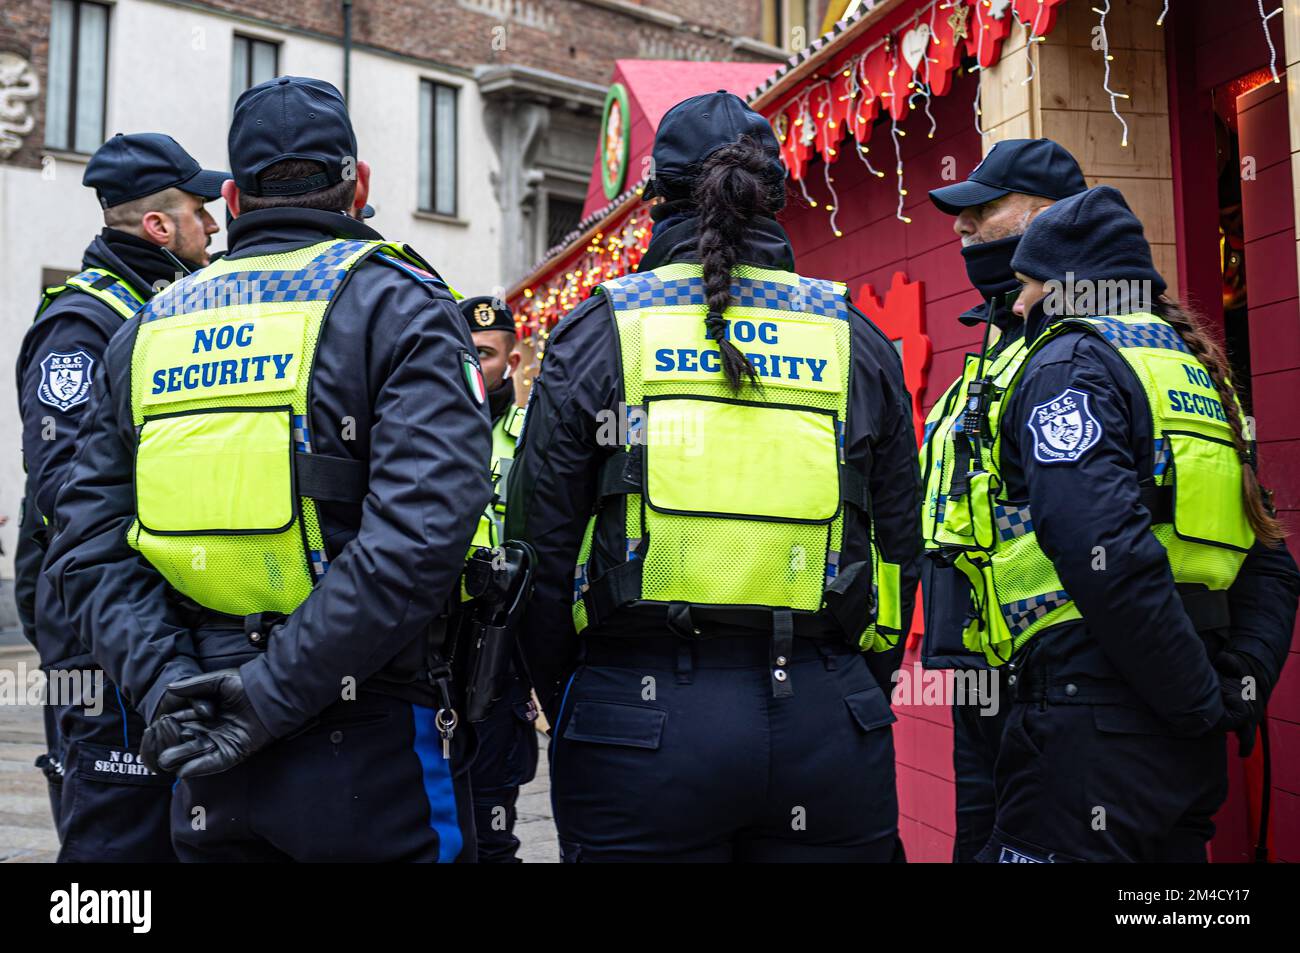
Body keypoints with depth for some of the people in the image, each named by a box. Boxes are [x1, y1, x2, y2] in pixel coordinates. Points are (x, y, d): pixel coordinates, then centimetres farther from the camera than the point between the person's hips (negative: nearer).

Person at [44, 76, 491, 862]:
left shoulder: (149, 328, 10)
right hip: (367, 749, -4)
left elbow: (88, 544, 3)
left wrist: (165, 681, -6)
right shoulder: (398, 304, -6)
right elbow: (423, 529, -21)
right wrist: (275, 694, -18)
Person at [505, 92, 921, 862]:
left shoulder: (599, 330, 0)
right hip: (824, 724, 2)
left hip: (641, 717, -1)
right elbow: (900, 547, 9)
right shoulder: (856, 340, 6)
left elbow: (540, 547, 0)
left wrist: (567, 704, 13)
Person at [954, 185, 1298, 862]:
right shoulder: (1195, 373, 19)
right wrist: (1241, 686, 7)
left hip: (1094, 726, -9)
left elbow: (1108, 552, -23)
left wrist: (1205, 702, -16)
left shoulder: (1068, 364, -8)